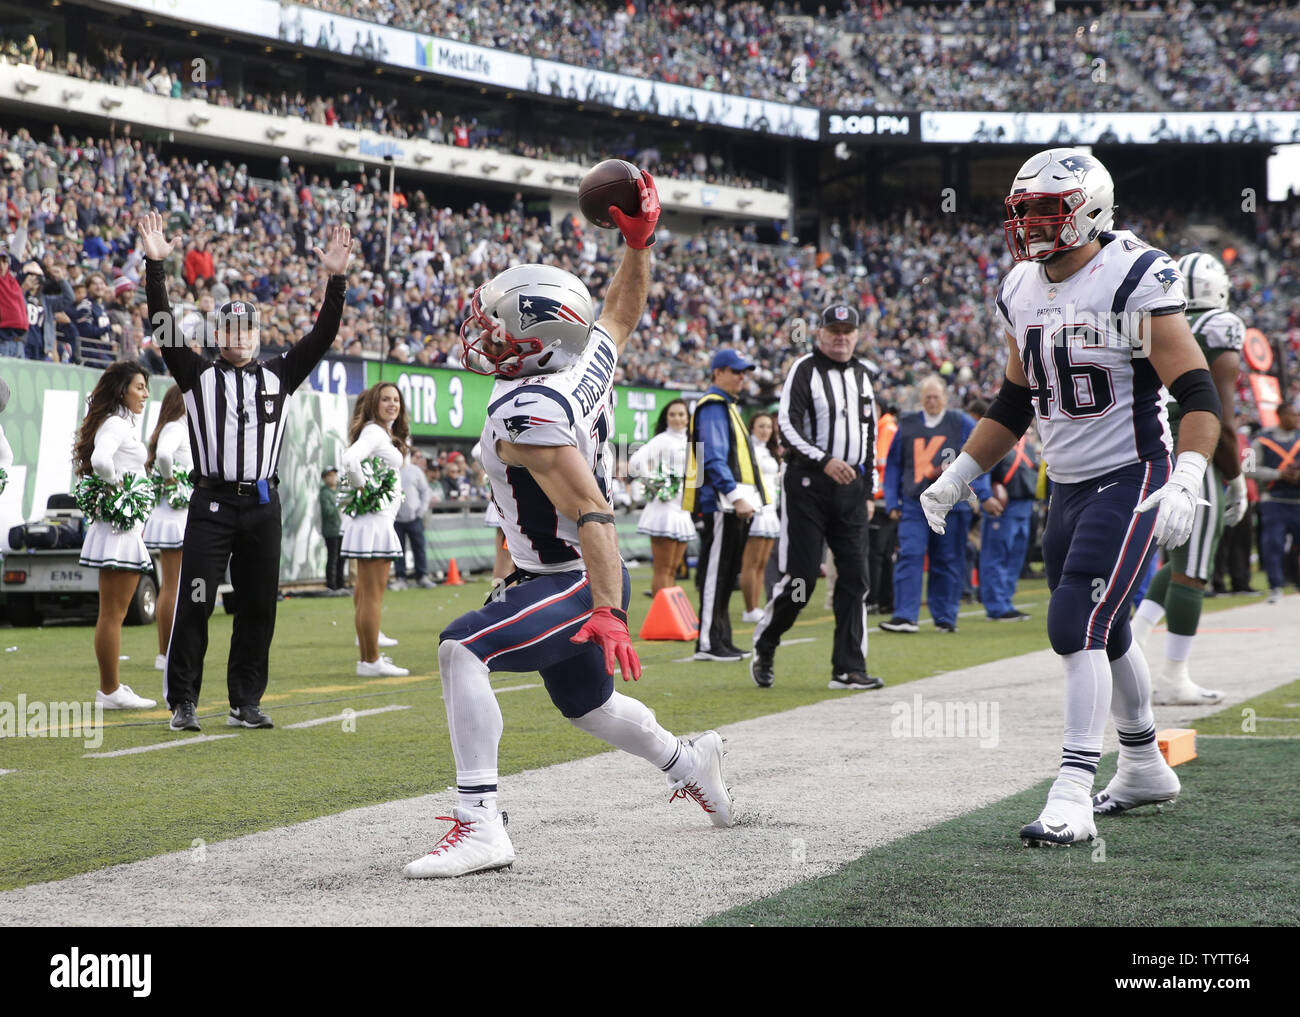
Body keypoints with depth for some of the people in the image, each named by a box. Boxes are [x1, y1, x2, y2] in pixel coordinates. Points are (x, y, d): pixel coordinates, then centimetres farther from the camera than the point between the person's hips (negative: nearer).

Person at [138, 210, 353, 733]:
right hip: (212, 503, -3)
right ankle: (183, 703, -2)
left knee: (258, 607, 5)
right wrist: (155, 267, -13)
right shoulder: (199, 375, 7)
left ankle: (246, 702, 14)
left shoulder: (278, 374, 13)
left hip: (262, 505, 3)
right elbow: (164, 328, -3)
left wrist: (335, 280, -5)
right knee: (195, 604, -7)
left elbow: (322, 336, 6)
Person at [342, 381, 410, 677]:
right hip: (374, 520, -11)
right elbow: (350, 460, -32)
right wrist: (363, 490, -19)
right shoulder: (374, 433, -14)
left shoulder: (387, 433, 18)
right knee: (372, 593, -9)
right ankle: (371, 661, -7)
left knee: (368, 591, 14)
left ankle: (368, 657, 19)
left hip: (381, 519, 11)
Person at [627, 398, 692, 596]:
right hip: (664, 507, -8)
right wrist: (653, 481, -12)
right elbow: (635, 462, -22)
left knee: (673, 569, 11)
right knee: (662, 570, -6)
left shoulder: (689, 442, 15)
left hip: (683, 511, 8)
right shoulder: (662, 440, -8)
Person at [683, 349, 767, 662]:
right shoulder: (713, 407, -10)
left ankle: (721, 640, 16)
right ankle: (708, 643, -8)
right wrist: (736, 497, -25)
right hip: (719, 504, -10)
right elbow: (714, 460, -20)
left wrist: (744, 499, 21)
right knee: (715, 574, -9)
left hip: (734, 506, 10)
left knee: (725, 575, 12)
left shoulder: (727, 406, 23)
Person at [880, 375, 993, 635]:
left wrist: (984, 496, 0)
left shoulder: (962, 424, 8)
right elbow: (893, 465, 14)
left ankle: (945, 618, 10)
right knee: (909, 557, -11)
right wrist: (892, 503, 8)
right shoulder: (907, 424, 12)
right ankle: (905, 616, -14)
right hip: (914, 504, 1)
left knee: (948, 562, 2)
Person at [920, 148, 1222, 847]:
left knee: (1078, 625, -18)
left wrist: (1185, 484, -33)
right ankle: (1145, 768, 35)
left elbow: (1198, 395, -19)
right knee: (1101, 632, 17)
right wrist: (957, 477, 16)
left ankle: (1071, 797, -17)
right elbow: (1014, 403, 19)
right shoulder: (1022, 293, 6)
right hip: (1067, 487, 8)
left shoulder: (1135, 281, -16)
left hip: (1129, 480, -8)